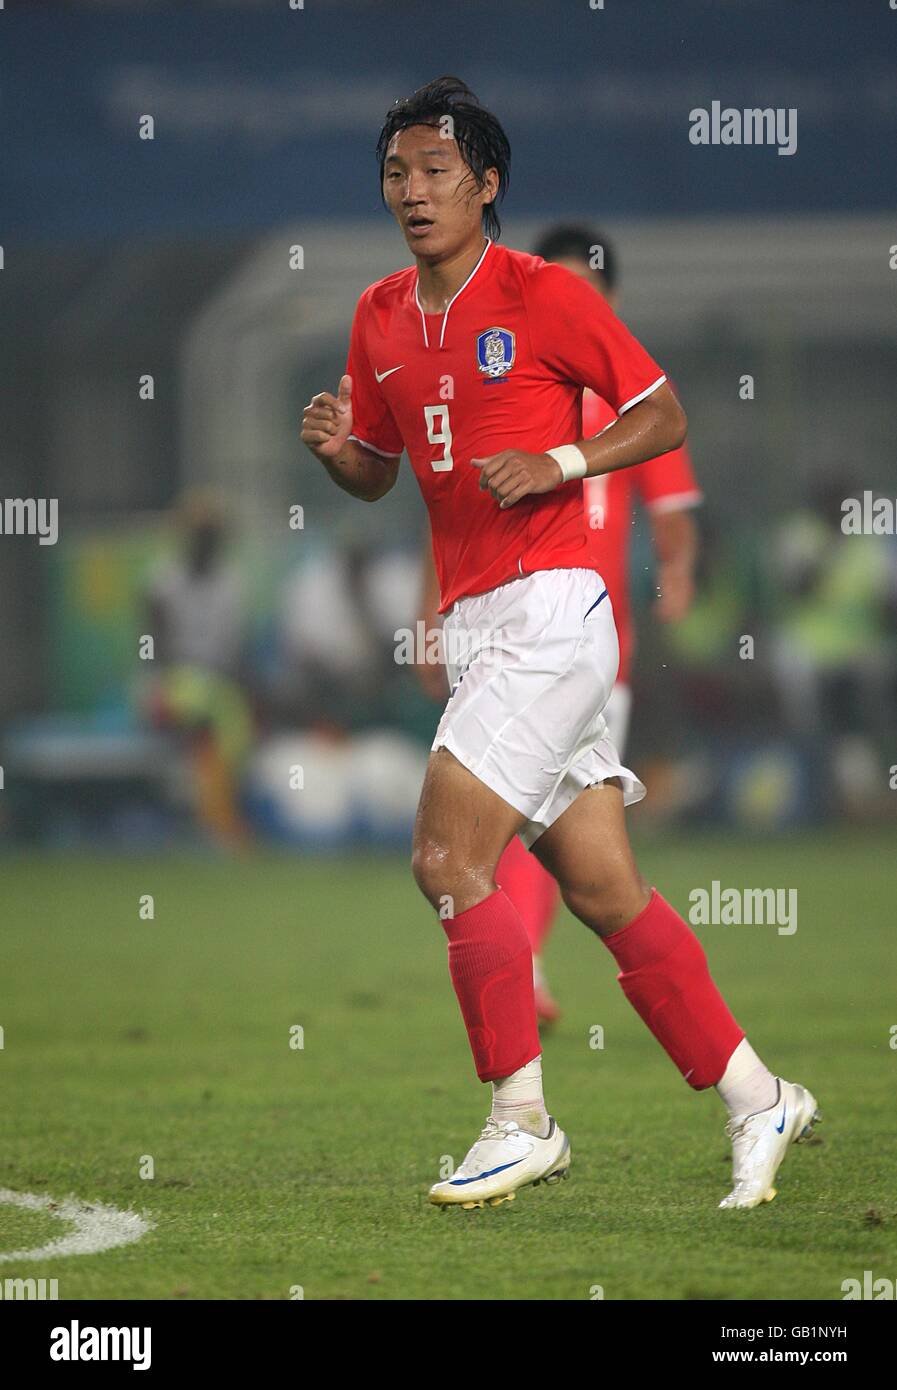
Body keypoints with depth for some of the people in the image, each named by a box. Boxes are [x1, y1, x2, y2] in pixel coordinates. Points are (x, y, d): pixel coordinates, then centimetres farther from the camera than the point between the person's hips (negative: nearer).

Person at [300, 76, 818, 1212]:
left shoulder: (544, 295, -7)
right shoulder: (381, 317, 13)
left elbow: (662, 416, -3)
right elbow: (380, 474, 22)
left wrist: (558, 461, -17)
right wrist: (338, 447, 0)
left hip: (546, 612, -7)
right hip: (474, 627, 7)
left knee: (447, 855, -15)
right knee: (602, 892, 8)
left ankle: (521, 1122, -7)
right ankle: (756, 1100, 15)